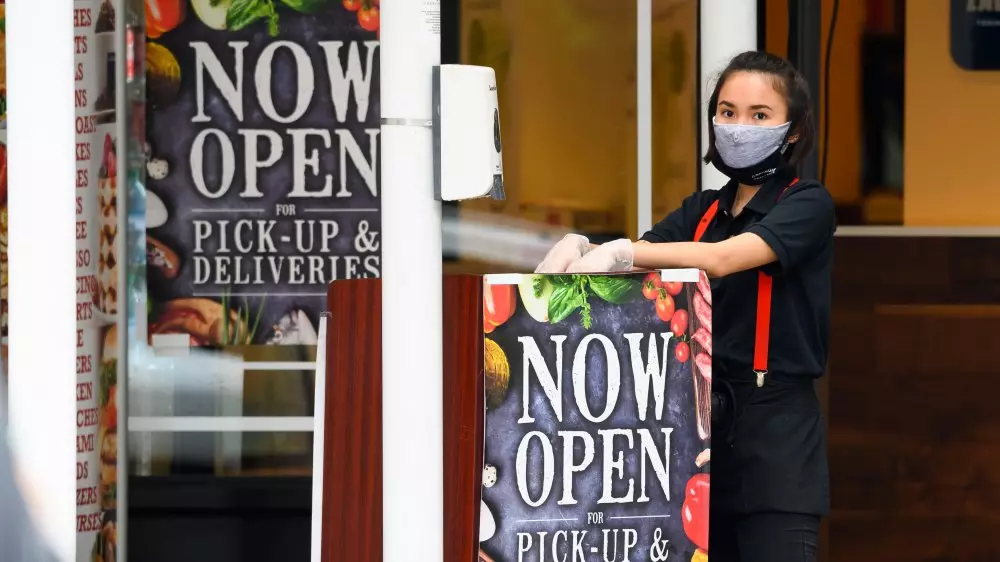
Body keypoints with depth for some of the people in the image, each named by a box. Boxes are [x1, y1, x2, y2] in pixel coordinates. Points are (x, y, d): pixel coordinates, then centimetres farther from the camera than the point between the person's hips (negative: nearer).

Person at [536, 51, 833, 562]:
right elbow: (634, 261, 3)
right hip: (702, 421, 6)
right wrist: (579, 250, -18)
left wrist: (621, 253, -28)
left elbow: (722, 259, -20)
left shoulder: (808, 205, -5)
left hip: (775, 429, -6)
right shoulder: (703, 210, 16)